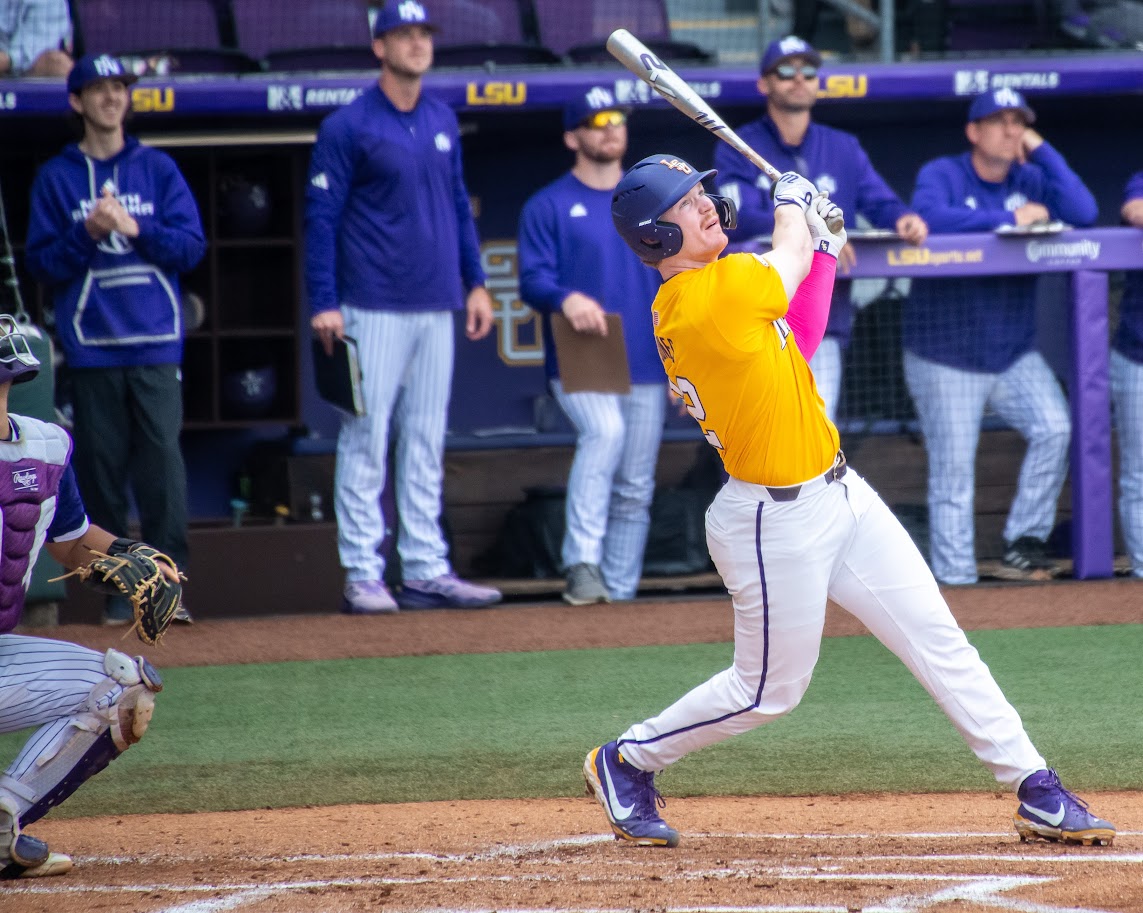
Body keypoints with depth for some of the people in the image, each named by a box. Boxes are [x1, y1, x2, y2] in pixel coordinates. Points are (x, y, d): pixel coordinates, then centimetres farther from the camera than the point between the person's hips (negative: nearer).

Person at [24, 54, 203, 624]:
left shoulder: (158, 169, 11)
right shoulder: (55, 178, 9)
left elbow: (191, 246, 4)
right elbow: (41, 263, 4)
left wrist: (134, 228, -9)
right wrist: (87, 234, -12)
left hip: (155, 345, 0)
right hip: (90, 347, 0)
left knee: (163, 460, -10)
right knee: (101, 467, 0)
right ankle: (118, 588, 6)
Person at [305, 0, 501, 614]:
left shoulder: (443, 123, 13)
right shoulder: (348, 127, -5)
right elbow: (321, 217, -6)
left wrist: (475, 282, 13)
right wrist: (324, 303, -13)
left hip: (437, 309, 6)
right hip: (373, 310, -6)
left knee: (427, 443, 8)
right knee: (366, 441, -6)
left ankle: (426, 570, 11)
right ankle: (362, 576, -4)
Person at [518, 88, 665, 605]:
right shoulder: (547, 207, 4)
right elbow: (532, 280, -6)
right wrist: (566, 298, -28)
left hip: (646, 368, 5)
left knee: (635, 487, 4)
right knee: (603, 430, -32)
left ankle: (620, 593, 13)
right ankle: (582, 566, -34)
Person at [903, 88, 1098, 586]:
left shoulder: (1031, 180, 6)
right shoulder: (941, 175, -6)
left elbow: (1084, 213, -11)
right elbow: (929, 216, -28)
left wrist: (1041, 150, -9)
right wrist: (1009, 218, -25)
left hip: (1015, 353, 4)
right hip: (946, 355, -4)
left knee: (1054, 429, -17)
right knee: (952, 473, -3)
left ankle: (1025, 543, -5)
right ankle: (956, 579, 2)